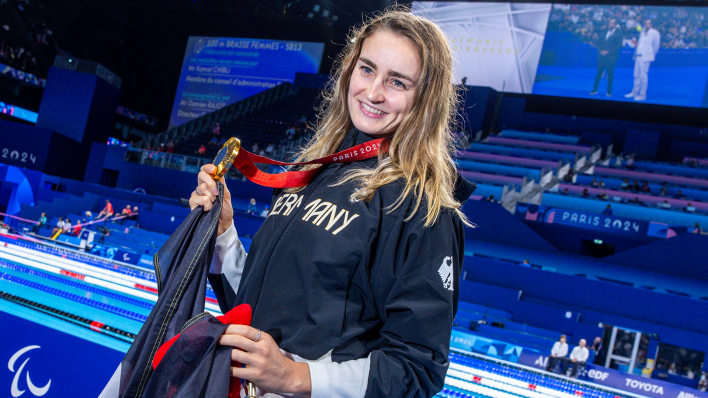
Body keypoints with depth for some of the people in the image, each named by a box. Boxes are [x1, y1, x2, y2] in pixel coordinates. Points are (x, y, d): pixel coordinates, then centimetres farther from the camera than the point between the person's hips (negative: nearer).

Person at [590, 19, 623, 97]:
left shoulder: (619, 33, -1)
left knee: (610, 74, 0)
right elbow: (597, 42, 12)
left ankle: (609, 92, 8)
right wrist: (600, 50, -4)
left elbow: (619, 45, -7)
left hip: (611, 56, -3)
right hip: (602, 55, 3)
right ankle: (594, 90, 13)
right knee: (599, 72, 4)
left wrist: (608, 52, -13)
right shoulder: (604, 32, 10)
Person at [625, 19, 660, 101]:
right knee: (636, 75, 11)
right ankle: (635, 92, 20)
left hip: (646, 57, -7)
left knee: (643, 76, -6)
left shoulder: (655, 33, -4)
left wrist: (652, 54, 8)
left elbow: (656, 46, 1)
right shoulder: (643, 32, 17)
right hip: (638, 56, 7)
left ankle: (642, 95, -1)